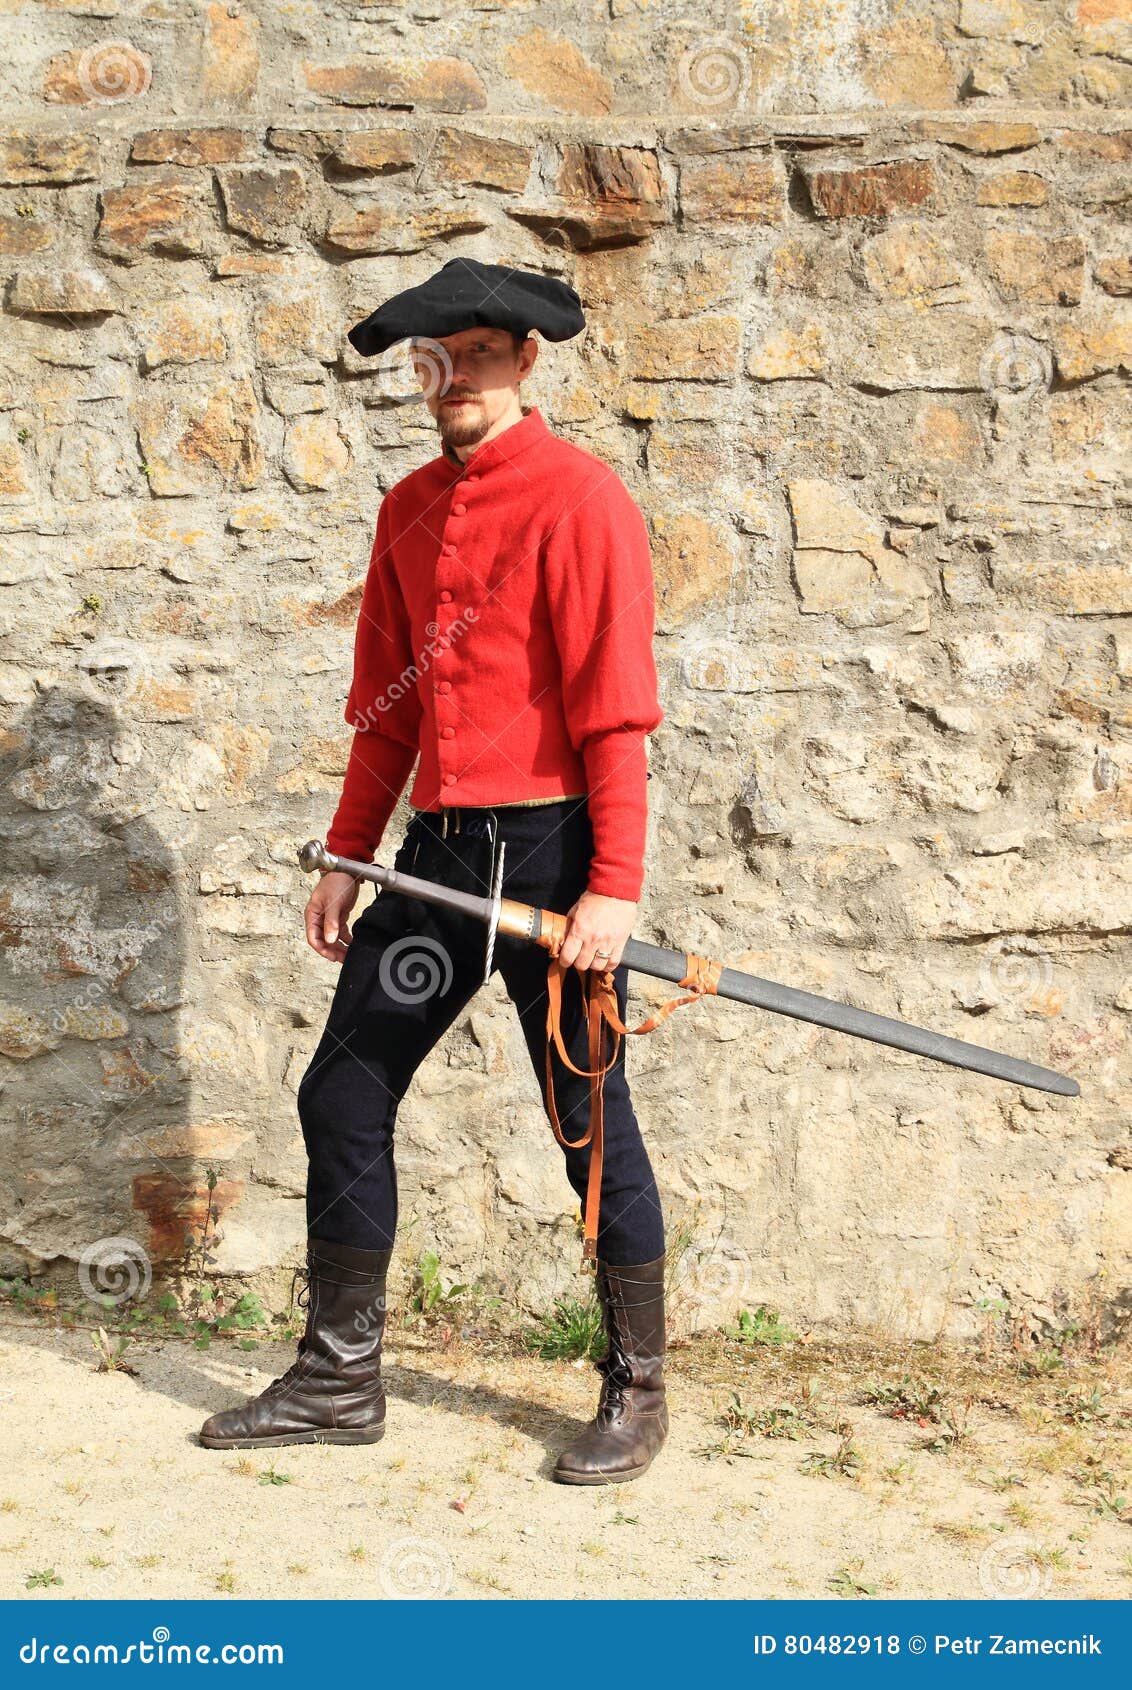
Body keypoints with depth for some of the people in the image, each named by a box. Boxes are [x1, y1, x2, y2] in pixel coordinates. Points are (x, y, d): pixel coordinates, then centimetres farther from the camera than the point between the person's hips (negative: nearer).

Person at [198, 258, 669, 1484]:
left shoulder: (579, 496, -8)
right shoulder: (408, 511, 13)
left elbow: (614, 705, -14)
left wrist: (614, 885, -19)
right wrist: (348, 856, 15)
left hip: (549, 851, -7)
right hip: (437, 851, 7)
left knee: (591, 1124, 3)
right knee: (342, 1098, 8)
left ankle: (636, 1394, 20)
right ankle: (339, 1381, 22)